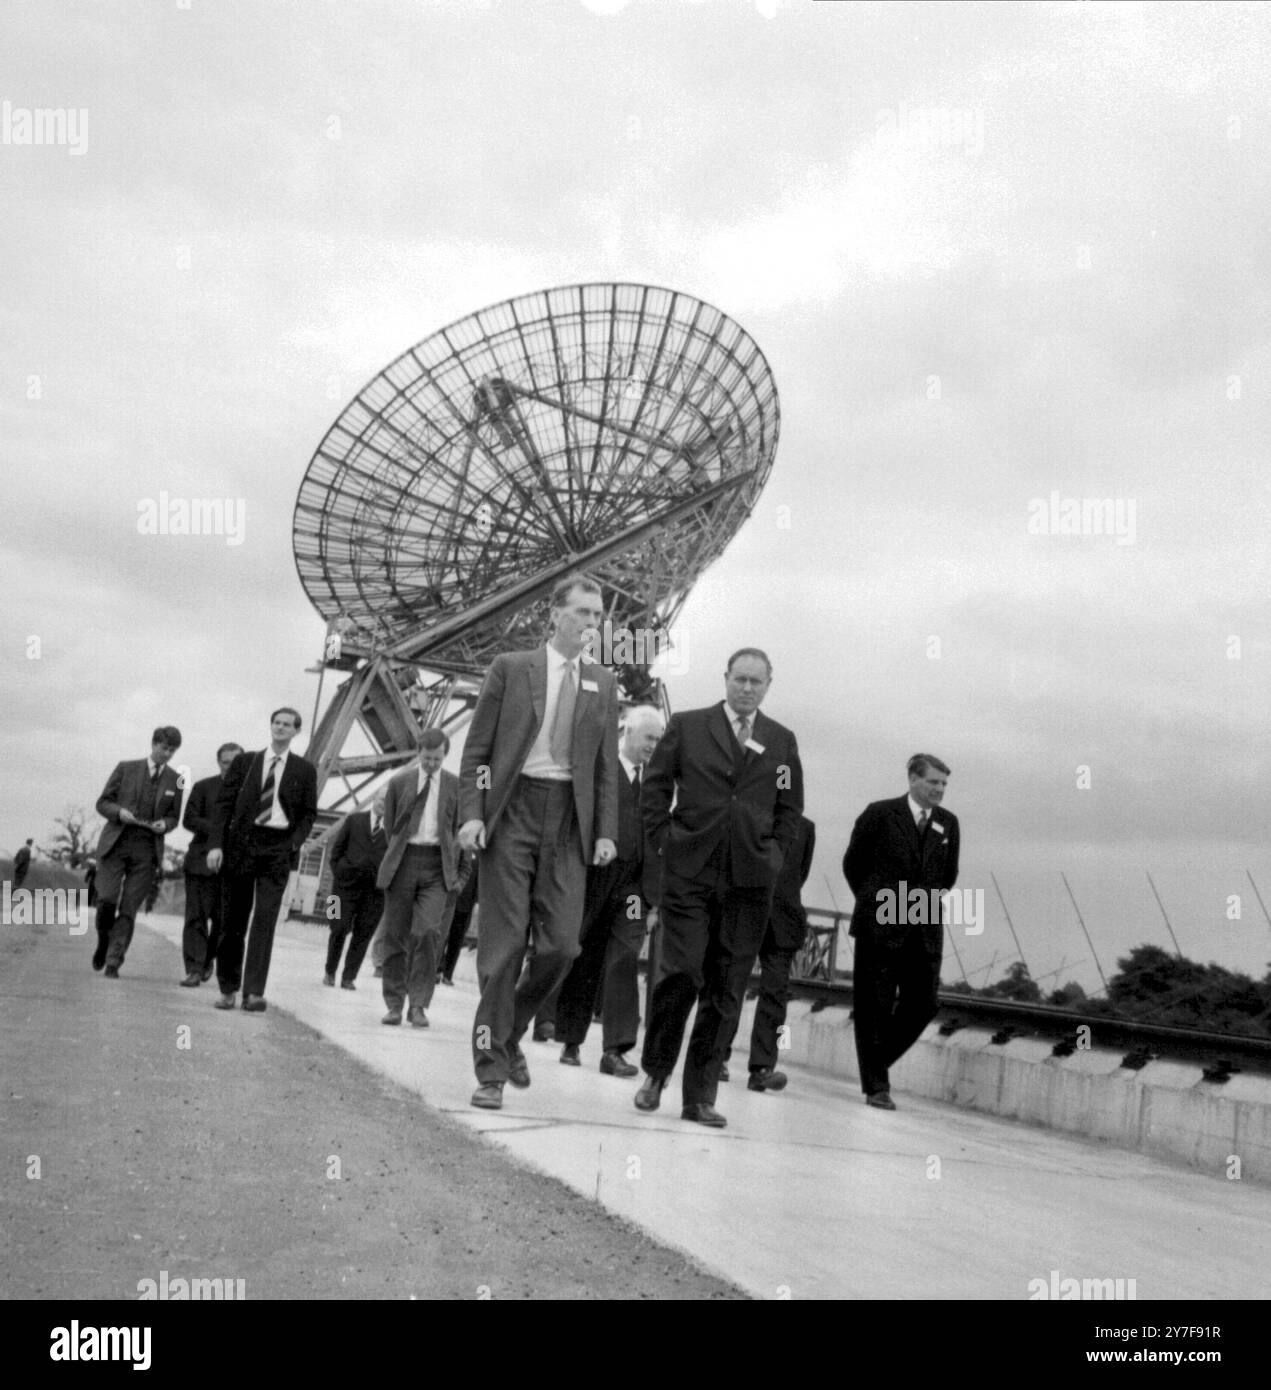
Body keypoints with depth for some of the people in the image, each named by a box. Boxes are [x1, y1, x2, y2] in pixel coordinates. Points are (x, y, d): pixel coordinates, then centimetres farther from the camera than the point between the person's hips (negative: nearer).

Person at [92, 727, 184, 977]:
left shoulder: (175, 781, 8)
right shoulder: (125, 769, 4)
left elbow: (174, 817, 15)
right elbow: (102, 802, 7)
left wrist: (164, 825, -8)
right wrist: (119, 812, -14)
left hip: (147, 850, 1)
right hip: (115, 844, -1)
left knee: (129, 910, -4)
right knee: (107, 900, -13)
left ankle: (113, 963, 2)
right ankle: (104, 942, 16)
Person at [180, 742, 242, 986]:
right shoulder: (203, 787, 8)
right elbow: (189, 820, 1)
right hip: (202, 862, 0)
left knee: (224, 919, 4)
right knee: (197, 917, -4)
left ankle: (209, 959, 27)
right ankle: (194, 970, -4)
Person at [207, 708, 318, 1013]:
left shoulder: (304, 770, 8)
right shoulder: (244, 762, 10)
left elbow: (309, 813, 10)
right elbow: (224, 803, 5)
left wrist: (295, 842, -7)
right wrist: (216, 843, -6)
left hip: (278, 847, -1)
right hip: (241, 842, 1)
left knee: (265, 919, -9)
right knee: (233, 920, 6)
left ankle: (254, 992, -11)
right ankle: (228, 988, 15)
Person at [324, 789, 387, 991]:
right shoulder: (354, 819, 9)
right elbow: (337, 847, 10)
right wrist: (338, 871, 2)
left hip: (375, 889, 0)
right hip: (348, 883, 0)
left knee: (363, 934, -1)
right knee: (339, 929, 0)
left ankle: (349, 977, 6)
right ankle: (330, 972, 16)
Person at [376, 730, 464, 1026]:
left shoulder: (456, 786, 7)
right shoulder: (399, 783, 8)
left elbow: (459, 830, 8)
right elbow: (390, 826, 13)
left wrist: (456, 873, 1)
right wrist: (396, 859, 8)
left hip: (438, 867, -1)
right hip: (404, 863, 1)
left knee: (428, 932, -15)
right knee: (396, 935, 3)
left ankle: (418, 1004, -8)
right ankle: (394, 1004, 14)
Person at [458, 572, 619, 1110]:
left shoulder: (602, 684, 12)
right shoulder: (510, 668, 4)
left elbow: (607, 764, 11)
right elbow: (476, 748, 2)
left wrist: (606, 830, 2)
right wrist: (470, 813, -8)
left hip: (570, 822, 3)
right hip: (512, 810, -3)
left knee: (561, 944, -2)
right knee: (504, 945, -2)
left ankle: (510, 1033, 24)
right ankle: (491, 1069, 6)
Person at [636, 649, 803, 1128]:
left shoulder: (781, 741, 11)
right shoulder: (687, 727, 6)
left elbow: (790, 808, 16)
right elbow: (655, 785, 8)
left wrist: (774, 854, 6)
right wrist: (663, 838, 0)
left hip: (749, 880, 2)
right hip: (689, 872, -2)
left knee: (726, 989, 3)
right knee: (681, 973, -8)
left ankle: (700, 1096, 10)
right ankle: (655, 1073, 14)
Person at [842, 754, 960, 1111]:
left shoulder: (948, 823, 9)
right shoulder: (879, 814, -3)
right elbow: (853, 863, 5)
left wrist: (928, 898, 11)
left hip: (926, 930, 4)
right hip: (880, 925, -4)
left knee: (923, 1004, 0)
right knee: (874, 1006, 0)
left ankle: (876, 1063, 20)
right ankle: (876, 1085, 8)